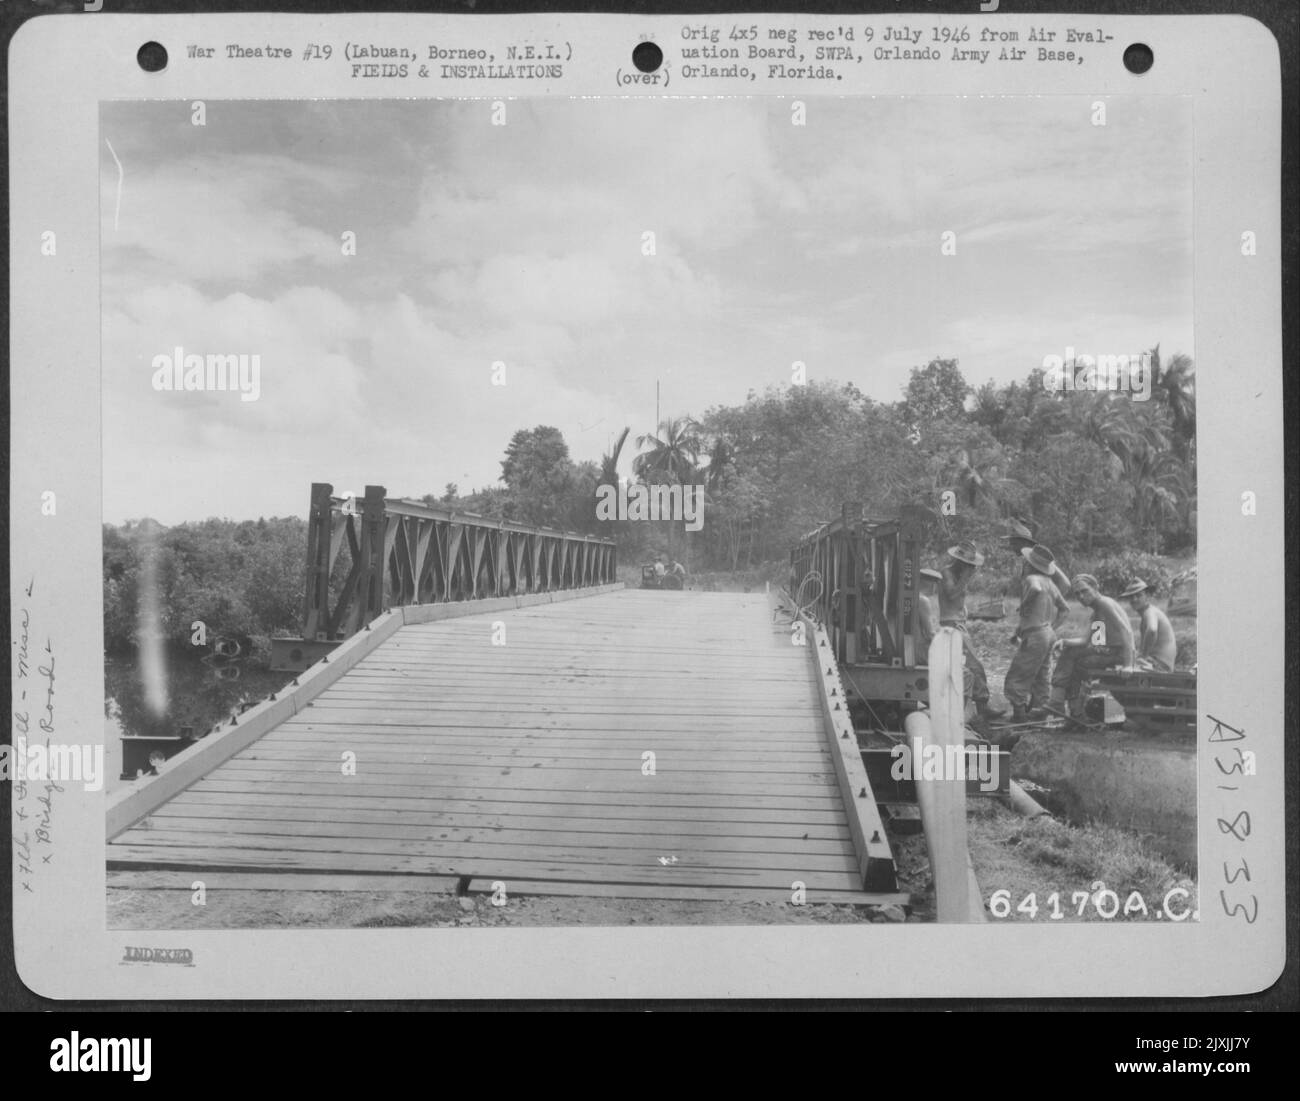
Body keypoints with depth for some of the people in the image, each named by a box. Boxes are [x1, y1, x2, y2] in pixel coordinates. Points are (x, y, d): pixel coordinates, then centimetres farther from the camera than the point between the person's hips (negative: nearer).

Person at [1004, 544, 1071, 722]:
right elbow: (1065, 608, 20)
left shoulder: (1032, 579, -14)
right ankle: (1039, 709, 20)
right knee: (1040, 676, 17)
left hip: (1035, 636, -9)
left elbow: (1036, 589, -40)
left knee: (1016, 678, -3)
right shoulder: (1049, 583, 12)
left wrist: (1024, 605, -23)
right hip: (1049, 634, 9)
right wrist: (1052, 626, 19)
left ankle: (1019, 712, -4)